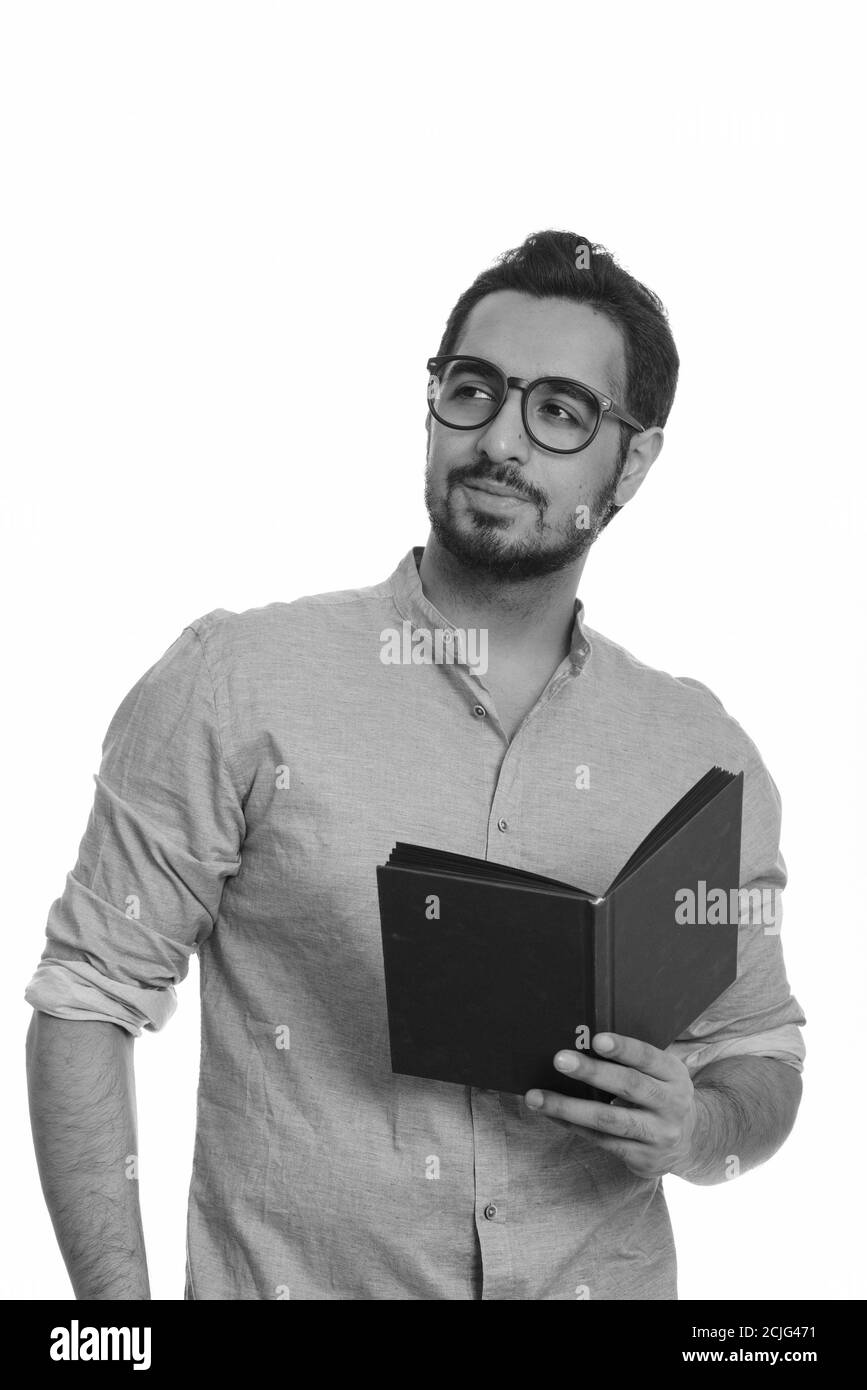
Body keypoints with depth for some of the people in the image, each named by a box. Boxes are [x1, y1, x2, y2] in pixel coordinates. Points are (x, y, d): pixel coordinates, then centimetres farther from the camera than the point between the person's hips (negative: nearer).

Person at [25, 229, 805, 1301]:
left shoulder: (703, 755, -3)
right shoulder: (235, 686, -11)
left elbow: (760, 1052, 7)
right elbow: (88, 999, -8)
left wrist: (696, 1128, -14)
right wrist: (118, 1319, -14)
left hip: (604, 1279, 3)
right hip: (290, 1277, -2)